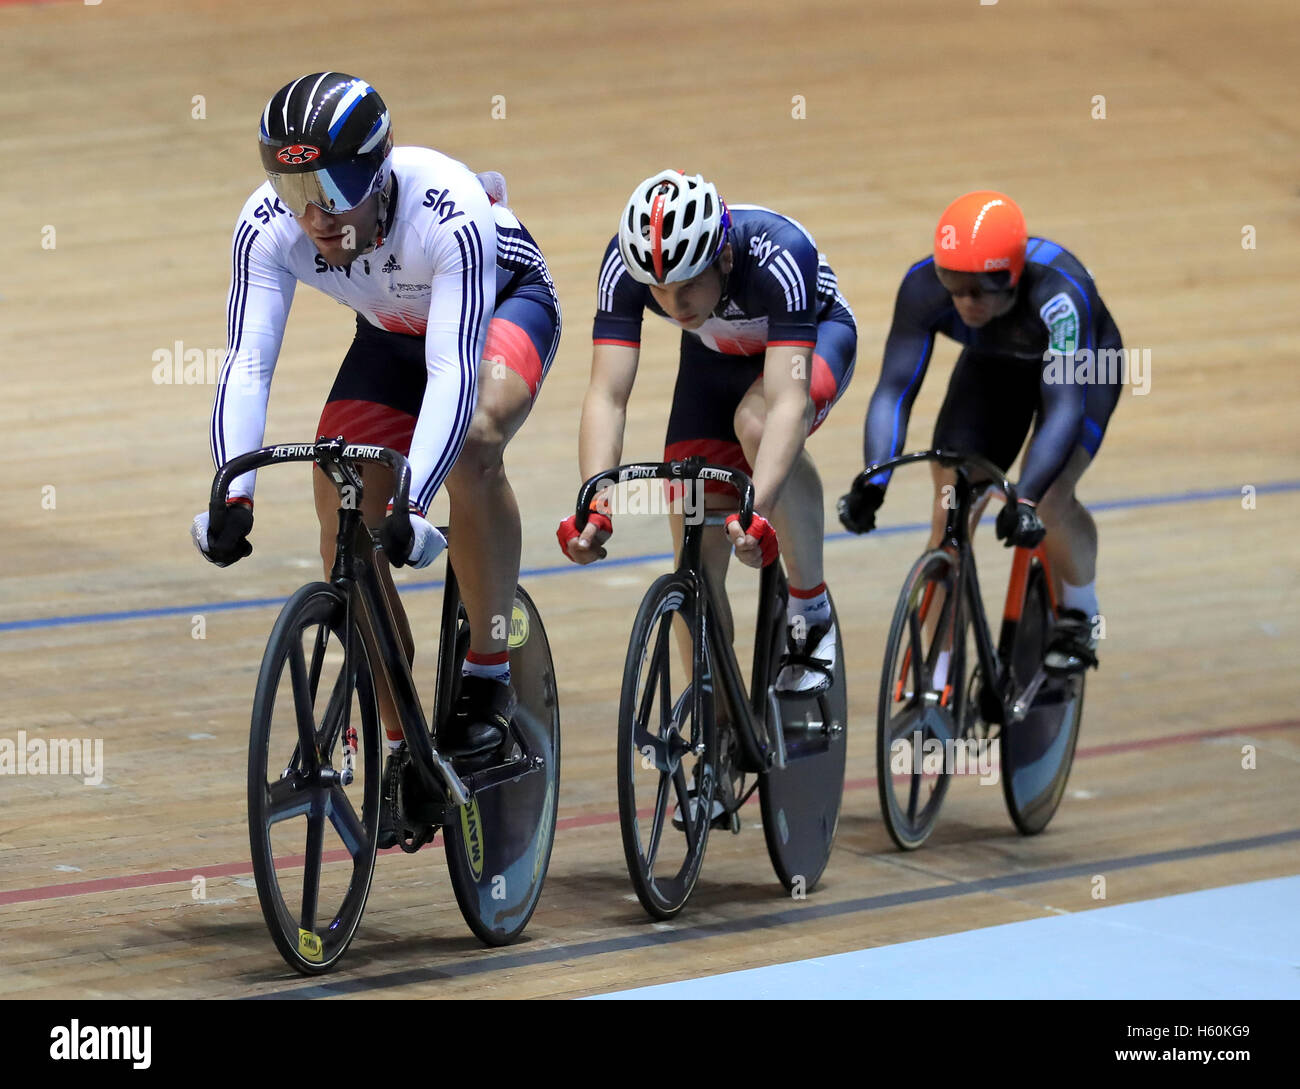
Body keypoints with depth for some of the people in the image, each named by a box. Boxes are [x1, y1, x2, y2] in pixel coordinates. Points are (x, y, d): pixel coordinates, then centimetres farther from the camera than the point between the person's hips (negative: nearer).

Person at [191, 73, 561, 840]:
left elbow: (453, 373, -47)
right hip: (394, 333, 5)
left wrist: (410, 504, -57)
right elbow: (247, 365, -32)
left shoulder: (450, 213, -41)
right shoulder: (269, 228, -29)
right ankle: (403, 752, 5)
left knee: (471, 441, -35)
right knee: (344, 524, -9)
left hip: (506, 304, -5)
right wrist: (232, 495, -46)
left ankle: (490, 677, -21)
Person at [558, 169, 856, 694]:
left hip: (814, 335, -4)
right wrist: (594, 507, -50)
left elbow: (788, 402, -48)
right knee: (696, 565, -7)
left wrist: (757, 512, -61)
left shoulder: (779, 255, -41)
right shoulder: (625, 263, -32)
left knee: (755, 422, -37)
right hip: (715, 357, 4)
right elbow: (606, 397, -35)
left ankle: (812, 610, -18)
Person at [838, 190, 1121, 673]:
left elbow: (1065, 406, -47)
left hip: (1082, 364, -3)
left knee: (1049, 495, -25)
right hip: (991, 364, 3)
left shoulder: (1060, 292, -43)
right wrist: (873, 481, -48)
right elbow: (894, 388, -33)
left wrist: (1024, 500, -60)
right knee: (949, 512, -10)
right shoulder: (923, 286, -34)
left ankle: (1080, 616, 5)